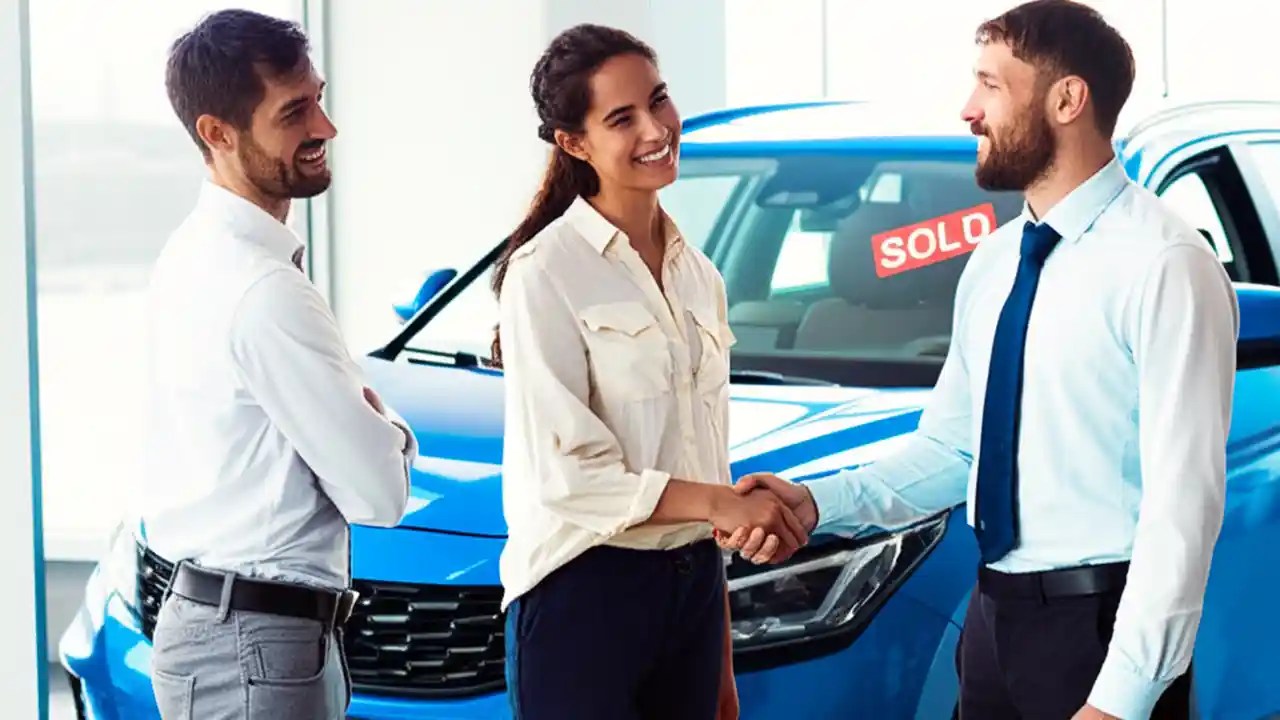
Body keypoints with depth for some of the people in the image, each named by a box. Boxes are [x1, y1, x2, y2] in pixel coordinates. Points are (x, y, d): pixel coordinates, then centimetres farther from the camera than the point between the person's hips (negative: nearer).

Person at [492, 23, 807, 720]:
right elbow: (563, 474, -14)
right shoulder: (545, 272, -9)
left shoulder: (697, 274, 12)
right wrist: (717, 502, -21)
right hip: (582, 591, -6)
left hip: (694, 583, 6)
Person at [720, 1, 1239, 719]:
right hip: (995, 613, 8)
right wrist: (820, 502, -5)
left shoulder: (1163, 264, -16)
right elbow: (950, 446, 12)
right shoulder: (994, 263, 10)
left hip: (1101, 622, -8)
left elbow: (1184, 498, -20)